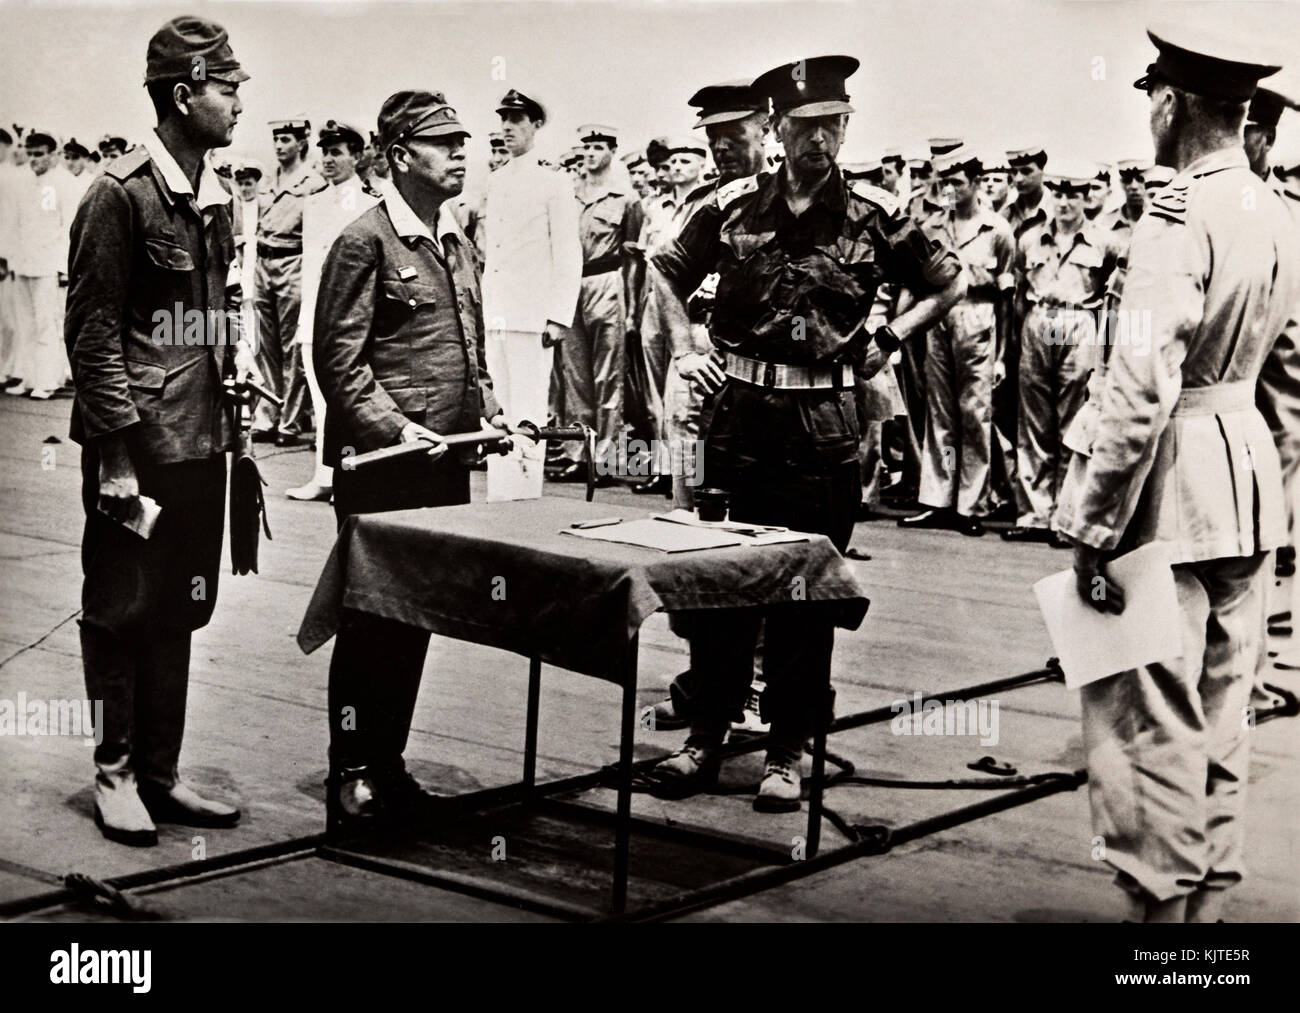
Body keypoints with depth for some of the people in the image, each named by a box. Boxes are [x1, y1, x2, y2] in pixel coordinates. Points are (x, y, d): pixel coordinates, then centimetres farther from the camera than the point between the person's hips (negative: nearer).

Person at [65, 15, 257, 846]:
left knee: (180, 611, 13)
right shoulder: (121, 193, -12)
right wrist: (115, 456, -16)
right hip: (136, 445, -7)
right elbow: (93, 333, -13)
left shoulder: (216, 199, 11)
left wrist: (234, 351, 4)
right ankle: (115, 771, 20)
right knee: (121, 609, 5)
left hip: (201, 441, 8)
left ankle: (159, 772, 24)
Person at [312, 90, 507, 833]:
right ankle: (352, 780, 9)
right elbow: (339, 358, -13)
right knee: (372, 621, -1)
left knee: (419, 616, 12)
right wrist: (396, 429, -19)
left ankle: (388, 763, 23)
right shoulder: (365, 241, -9)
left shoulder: (459, 241, 15)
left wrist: (487, 407, 9)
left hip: (446, 462, 8)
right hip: (380, 464, -7)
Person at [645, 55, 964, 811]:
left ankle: (789, 752, 14)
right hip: (738, 411, 2)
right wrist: (689, 344, 4)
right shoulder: (735, 204, 3)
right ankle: (707, 735, 18)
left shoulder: (874, 214, 0)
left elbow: (950, 283, 12)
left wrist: (887, 342, 2)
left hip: (824, 422, -1)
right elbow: (666, 271, 17)